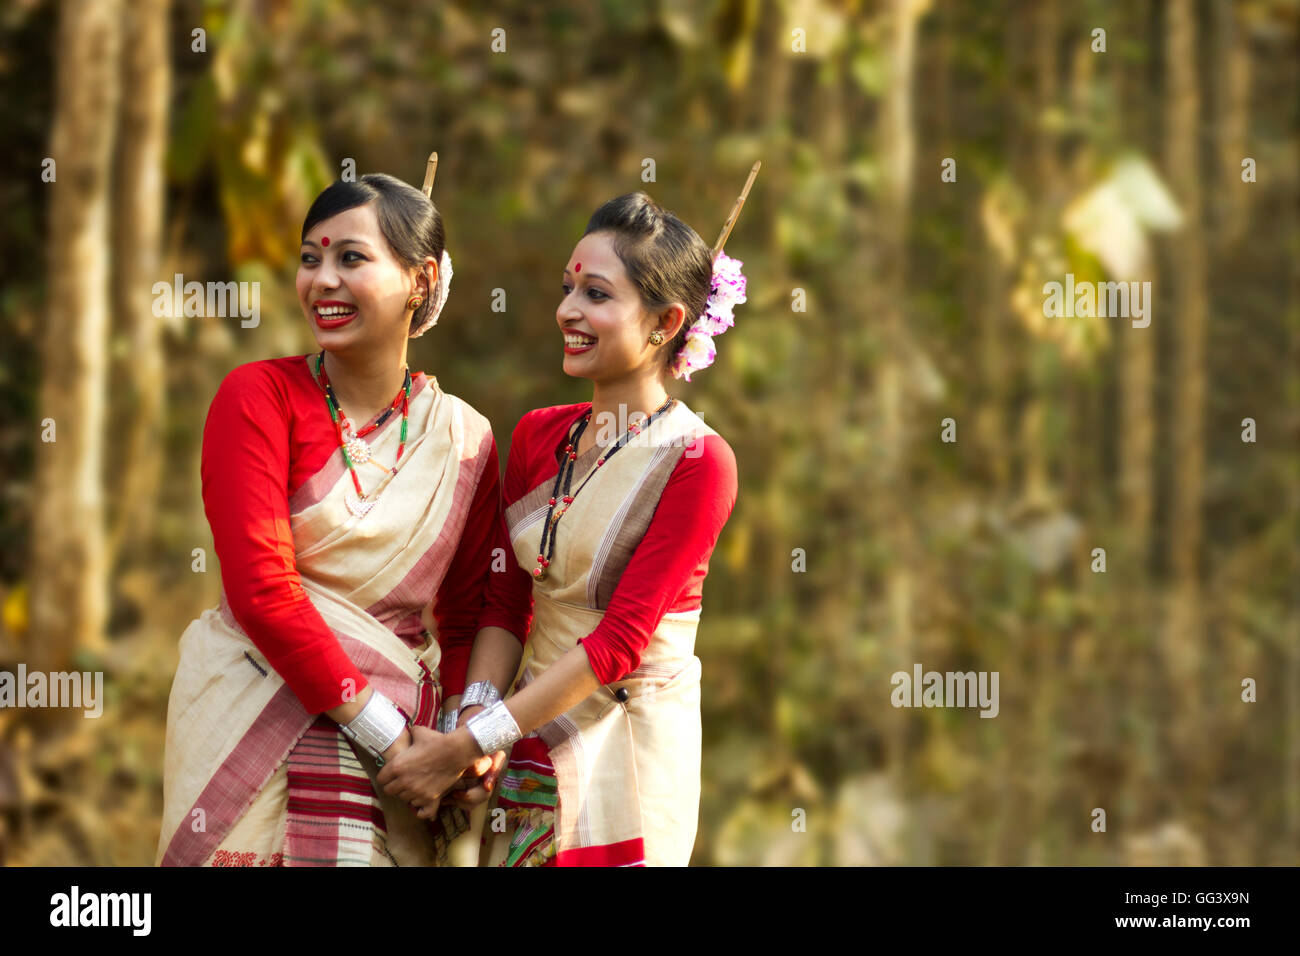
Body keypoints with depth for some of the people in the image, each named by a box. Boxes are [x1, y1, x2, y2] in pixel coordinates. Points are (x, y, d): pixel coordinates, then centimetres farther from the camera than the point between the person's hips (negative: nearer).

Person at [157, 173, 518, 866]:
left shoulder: (464, 439, 7)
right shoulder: (258, 395, -4)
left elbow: (466, 621, 11)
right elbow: (260, 587, -14)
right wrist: (380, 728, -17)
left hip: (398, 749, 3)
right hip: (257, 727, -3)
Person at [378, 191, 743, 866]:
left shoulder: (697, 462, -13)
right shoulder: (537, 435, 6)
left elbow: (620, 640, -17)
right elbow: (505, 600, 7)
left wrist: (468, 745, -20)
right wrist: (477, 714, -13)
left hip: (628, 743, -5)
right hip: (531, 734, 5)